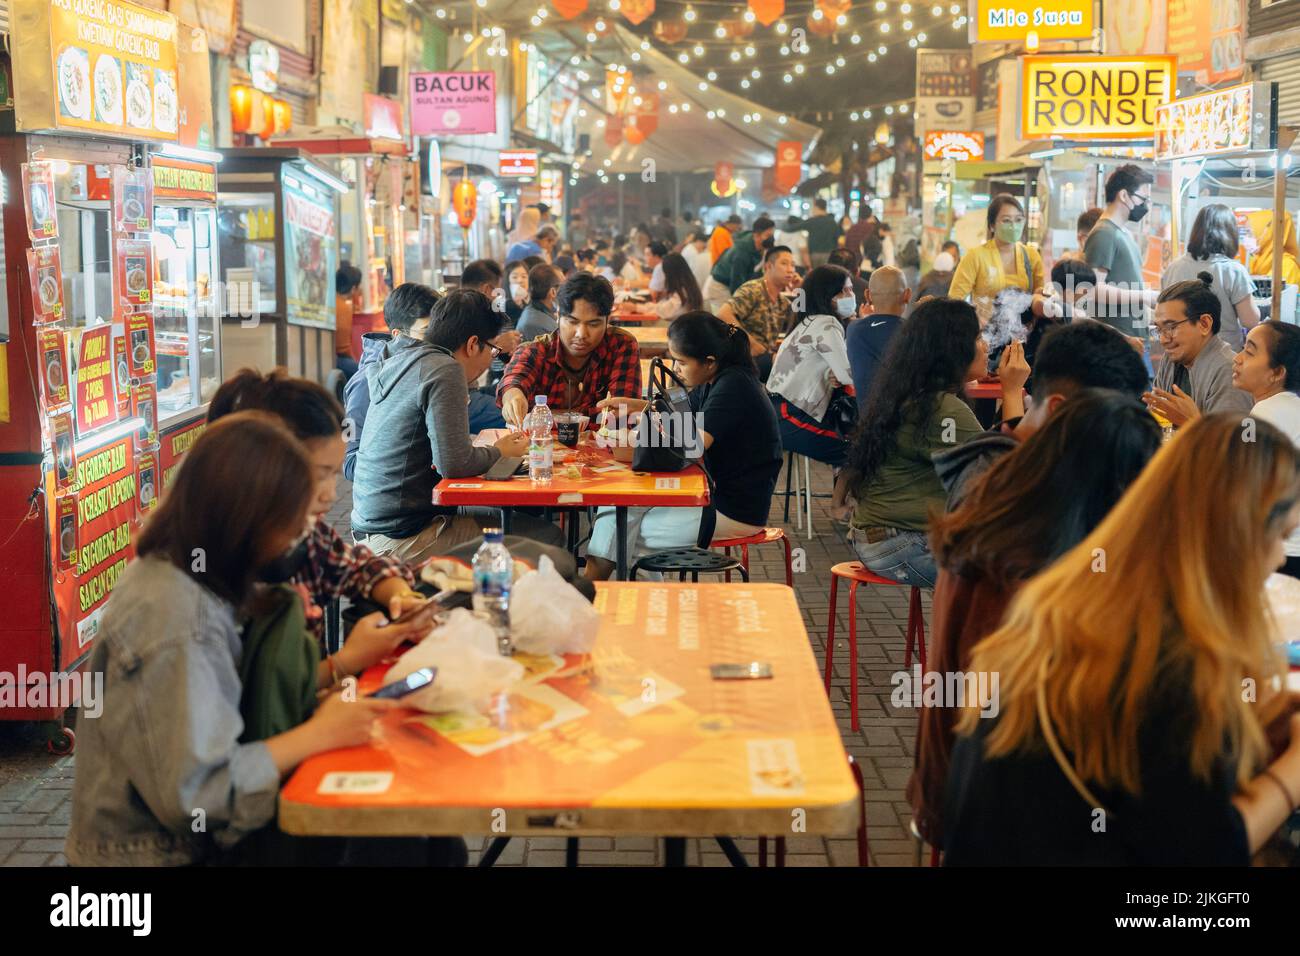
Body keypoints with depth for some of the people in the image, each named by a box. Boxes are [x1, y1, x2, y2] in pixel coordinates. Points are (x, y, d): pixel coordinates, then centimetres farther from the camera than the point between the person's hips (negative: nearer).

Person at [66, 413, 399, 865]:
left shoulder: (168, 572, 3)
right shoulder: (176, 621, -26)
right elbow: (193, 793, -26)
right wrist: (319, 734, -20)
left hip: (176, 827, 9)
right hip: (157, 852, -9)